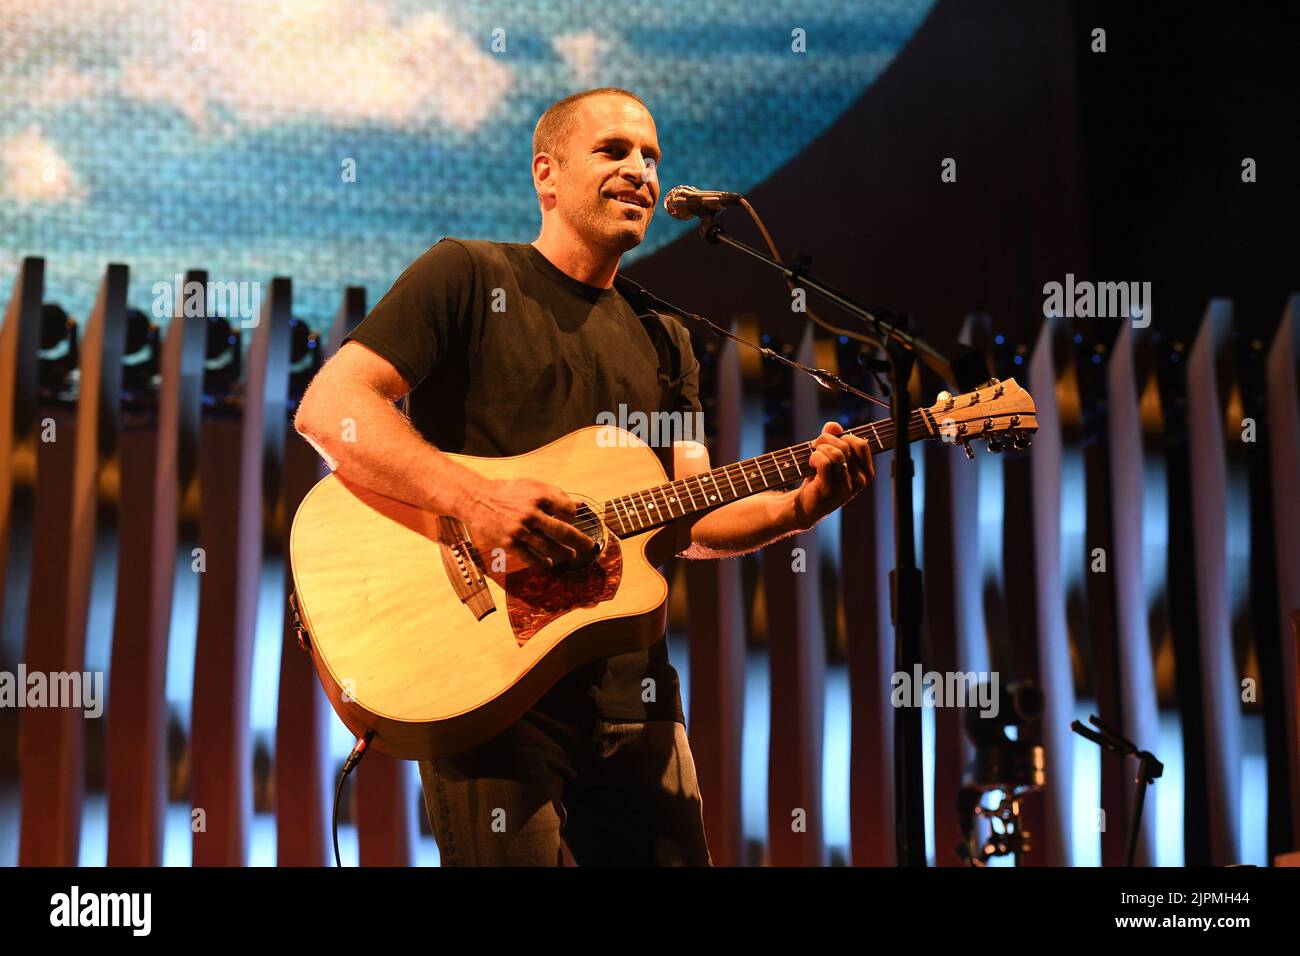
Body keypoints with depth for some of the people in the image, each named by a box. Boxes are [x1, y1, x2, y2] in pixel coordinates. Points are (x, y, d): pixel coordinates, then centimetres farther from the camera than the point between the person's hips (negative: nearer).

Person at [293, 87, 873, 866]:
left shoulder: (662, 340, 19)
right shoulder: (469, 276, 0)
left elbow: (689, 520, 13)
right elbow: (327, 408, -11)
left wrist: (801, 505, -6)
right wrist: (475, 499, -23)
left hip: (629, 690, 6)